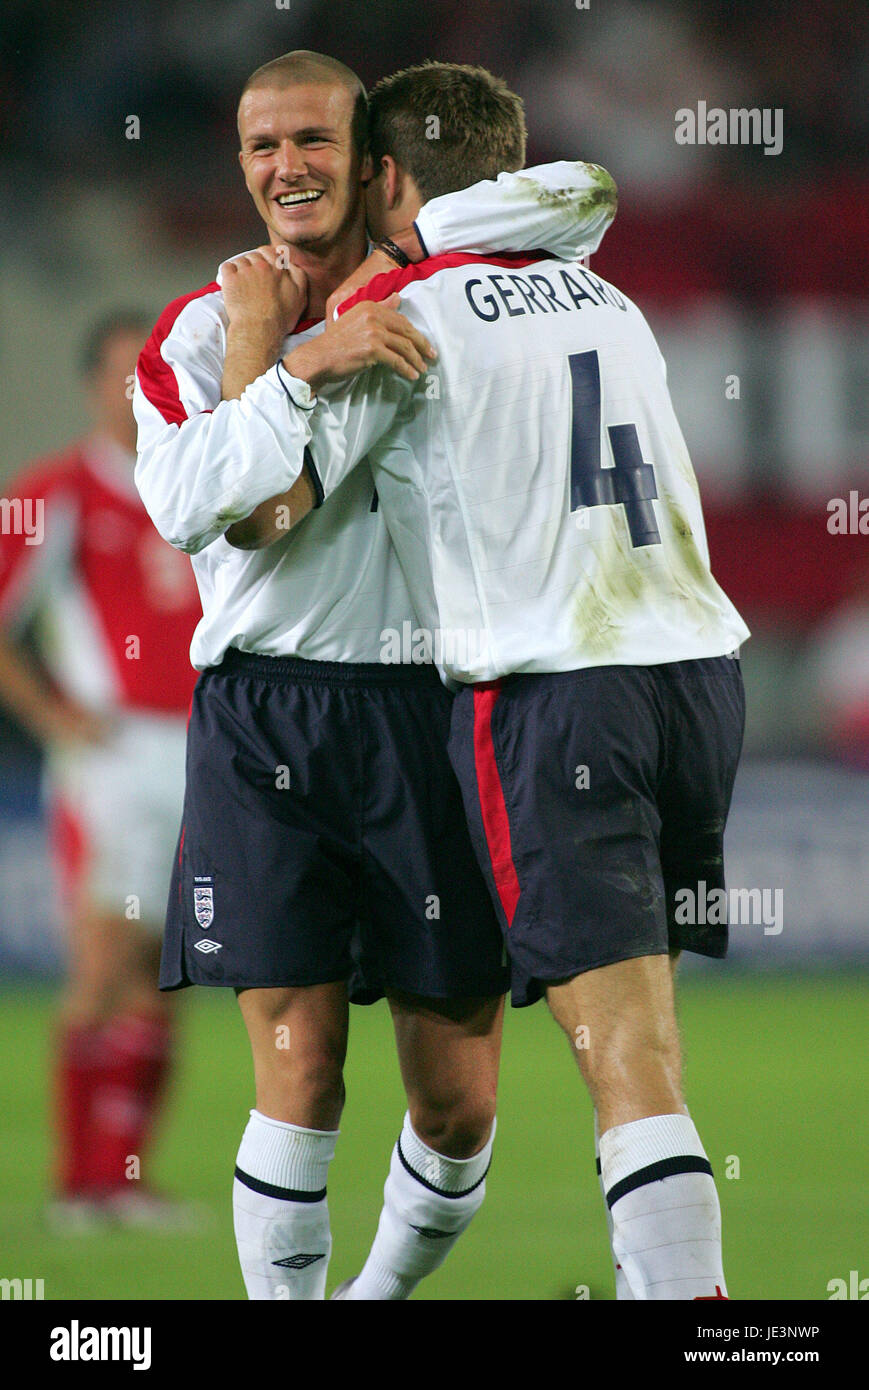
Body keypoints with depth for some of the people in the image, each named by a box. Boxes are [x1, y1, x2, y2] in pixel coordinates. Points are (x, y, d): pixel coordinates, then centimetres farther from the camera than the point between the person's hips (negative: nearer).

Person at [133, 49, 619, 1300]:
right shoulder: (206, 328, 3)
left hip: (429, 722, 2)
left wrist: (394, 248, -6)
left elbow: (583, 194, -4)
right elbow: (187, 503, -14)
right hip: (268, 717, -2)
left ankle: (388, 1288, 28)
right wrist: (305, 363, -25)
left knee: (459, 1103, 4)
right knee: (300, 1084, -11)